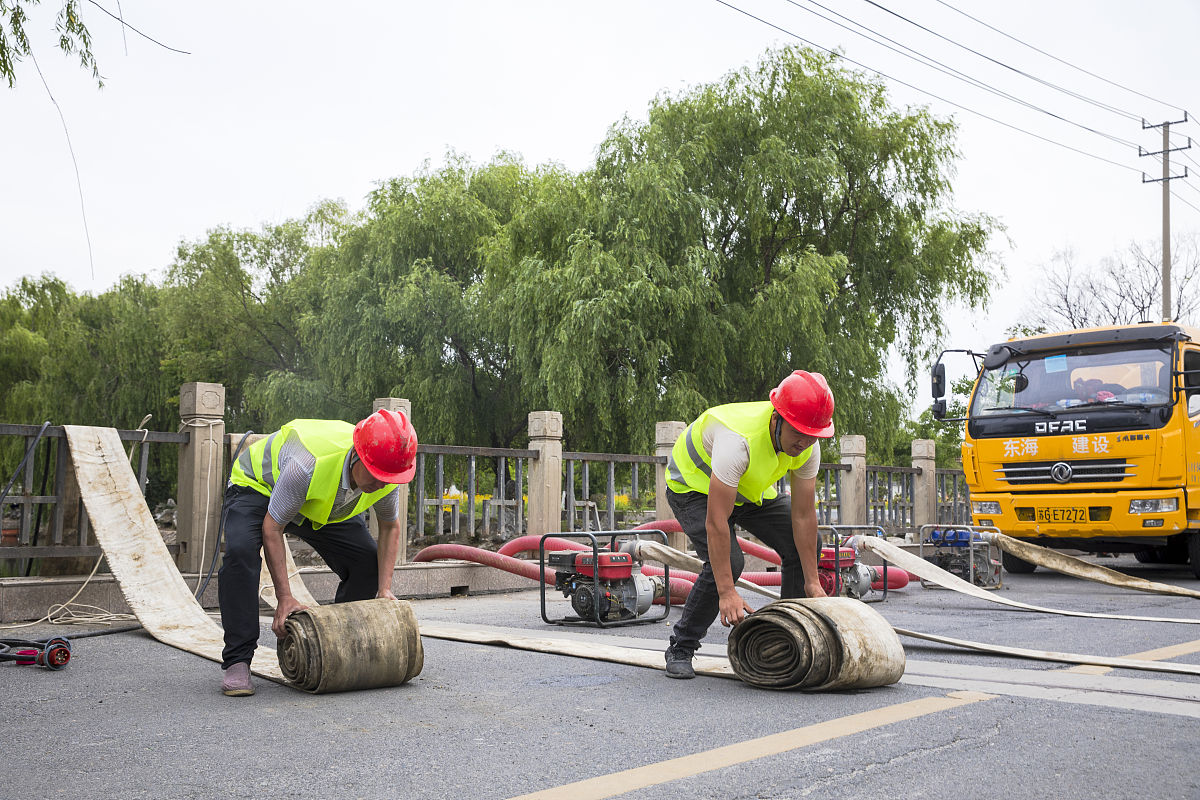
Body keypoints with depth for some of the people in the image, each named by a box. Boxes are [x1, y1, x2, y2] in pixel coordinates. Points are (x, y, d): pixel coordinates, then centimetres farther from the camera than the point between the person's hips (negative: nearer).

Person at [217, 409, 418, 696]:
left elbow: (390, 526, -8)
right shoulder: (308, 465, -45)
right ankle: (236, 662, -24)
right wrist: (285, 599, -36)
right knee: (240, 552, -33)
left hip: (325, 506, 5)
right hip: (258, 486, -5)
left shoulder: (386, 472, -26)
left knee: (368, 562, -9)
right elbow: (271, 528, -34)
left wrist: (385, 589, -17)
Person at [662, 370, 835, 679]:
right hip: (694, 485, -7)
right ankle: (680, 650, -8)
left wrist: (812, 582, -14)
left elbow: (803, 515, -14)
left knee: (804, 545, -4)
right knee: (728, 560, -26)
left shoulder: (807, 445, -21)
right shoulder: (738, 439, -42)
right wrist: (727, 593, -41)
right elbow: (716, 521, -41)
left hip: (749, 488, 7)